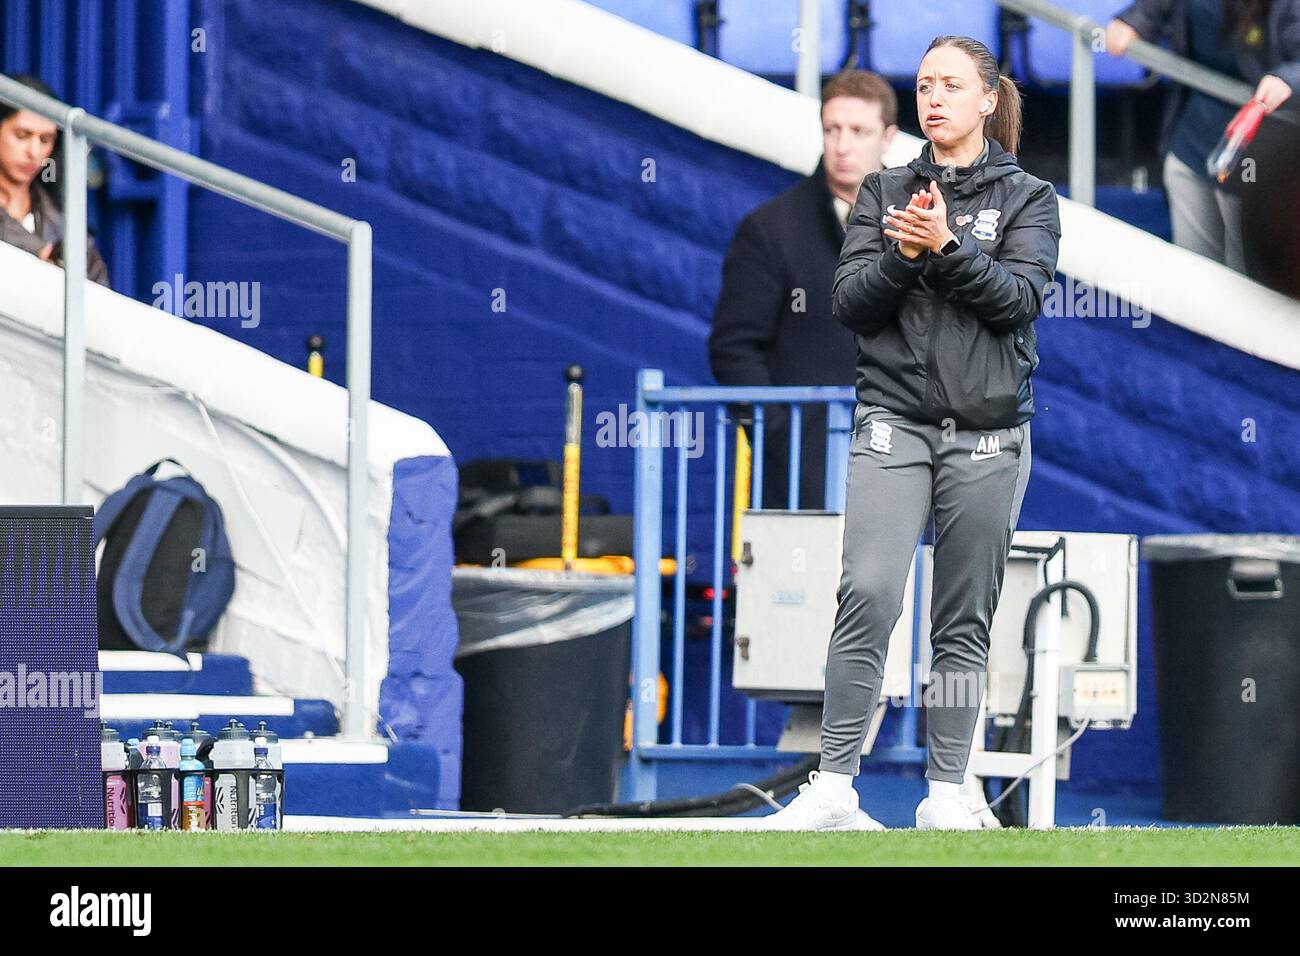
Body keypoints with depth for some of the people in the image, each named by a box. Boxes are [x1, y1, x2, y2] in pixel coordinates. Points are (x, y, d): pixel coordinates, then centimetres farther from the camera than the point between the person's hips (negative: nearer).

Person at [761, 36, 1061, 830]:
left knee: (965, 617, 2)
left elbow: (1021, 296, -7)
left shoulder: (1027, 198, 7)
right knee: (869, 593, -15)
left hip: (988, 431, 0)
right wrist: (904, 253, -14)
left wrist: (946, 247, -18)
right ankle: (834, 787, -17)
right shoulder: (885, 192, 12)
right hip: (893, 421, 0)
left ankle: (947, 793, 8)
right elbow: (851, 303, 3)